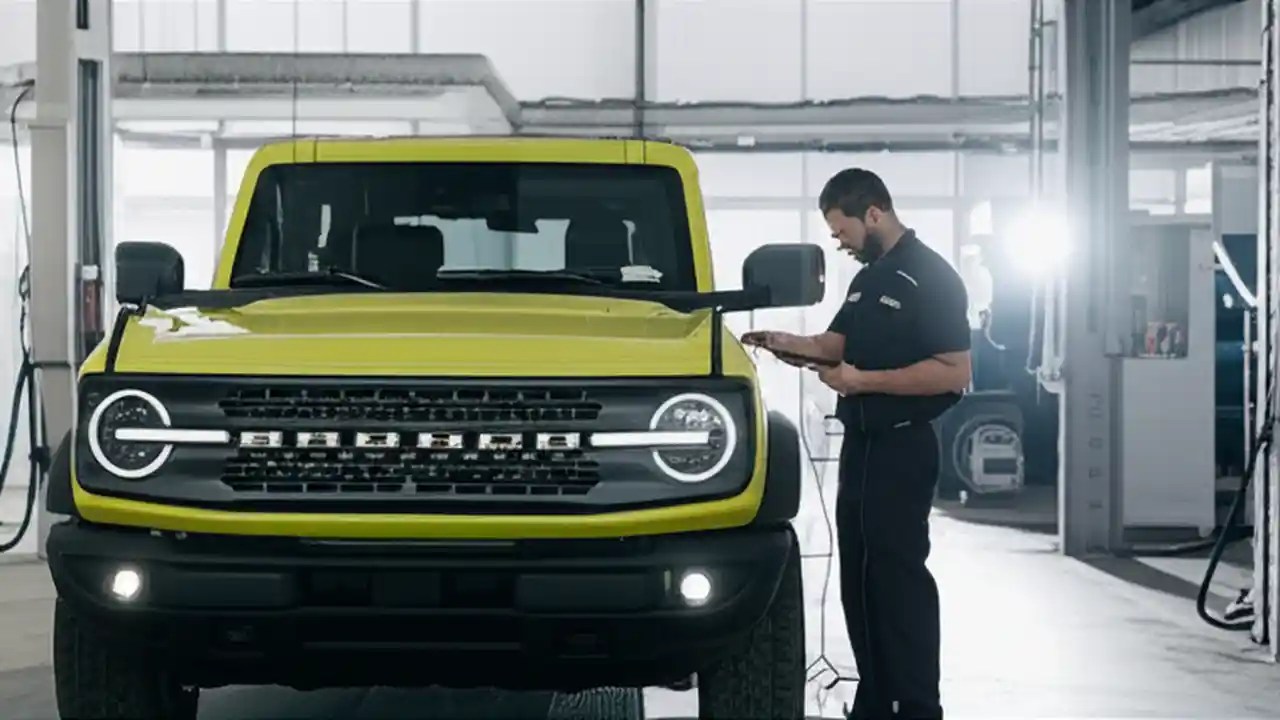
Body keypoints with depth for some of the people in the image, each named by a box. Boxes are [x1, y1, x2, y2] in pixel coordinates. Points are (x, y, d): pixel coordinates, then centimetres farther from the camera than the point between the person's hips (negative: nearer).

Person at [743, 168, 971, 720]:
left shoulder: (931, 277, -13)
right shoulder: (867, 279, 15)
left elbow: (955, 371, -21)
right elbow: (838, 343, 22)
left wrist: (863, 380, -21)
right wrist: (790, 344, 2)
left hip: (902, 448, -9)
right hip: (860, 444, 9)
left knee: (899, 576, -8)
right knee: (858, 577, 11)